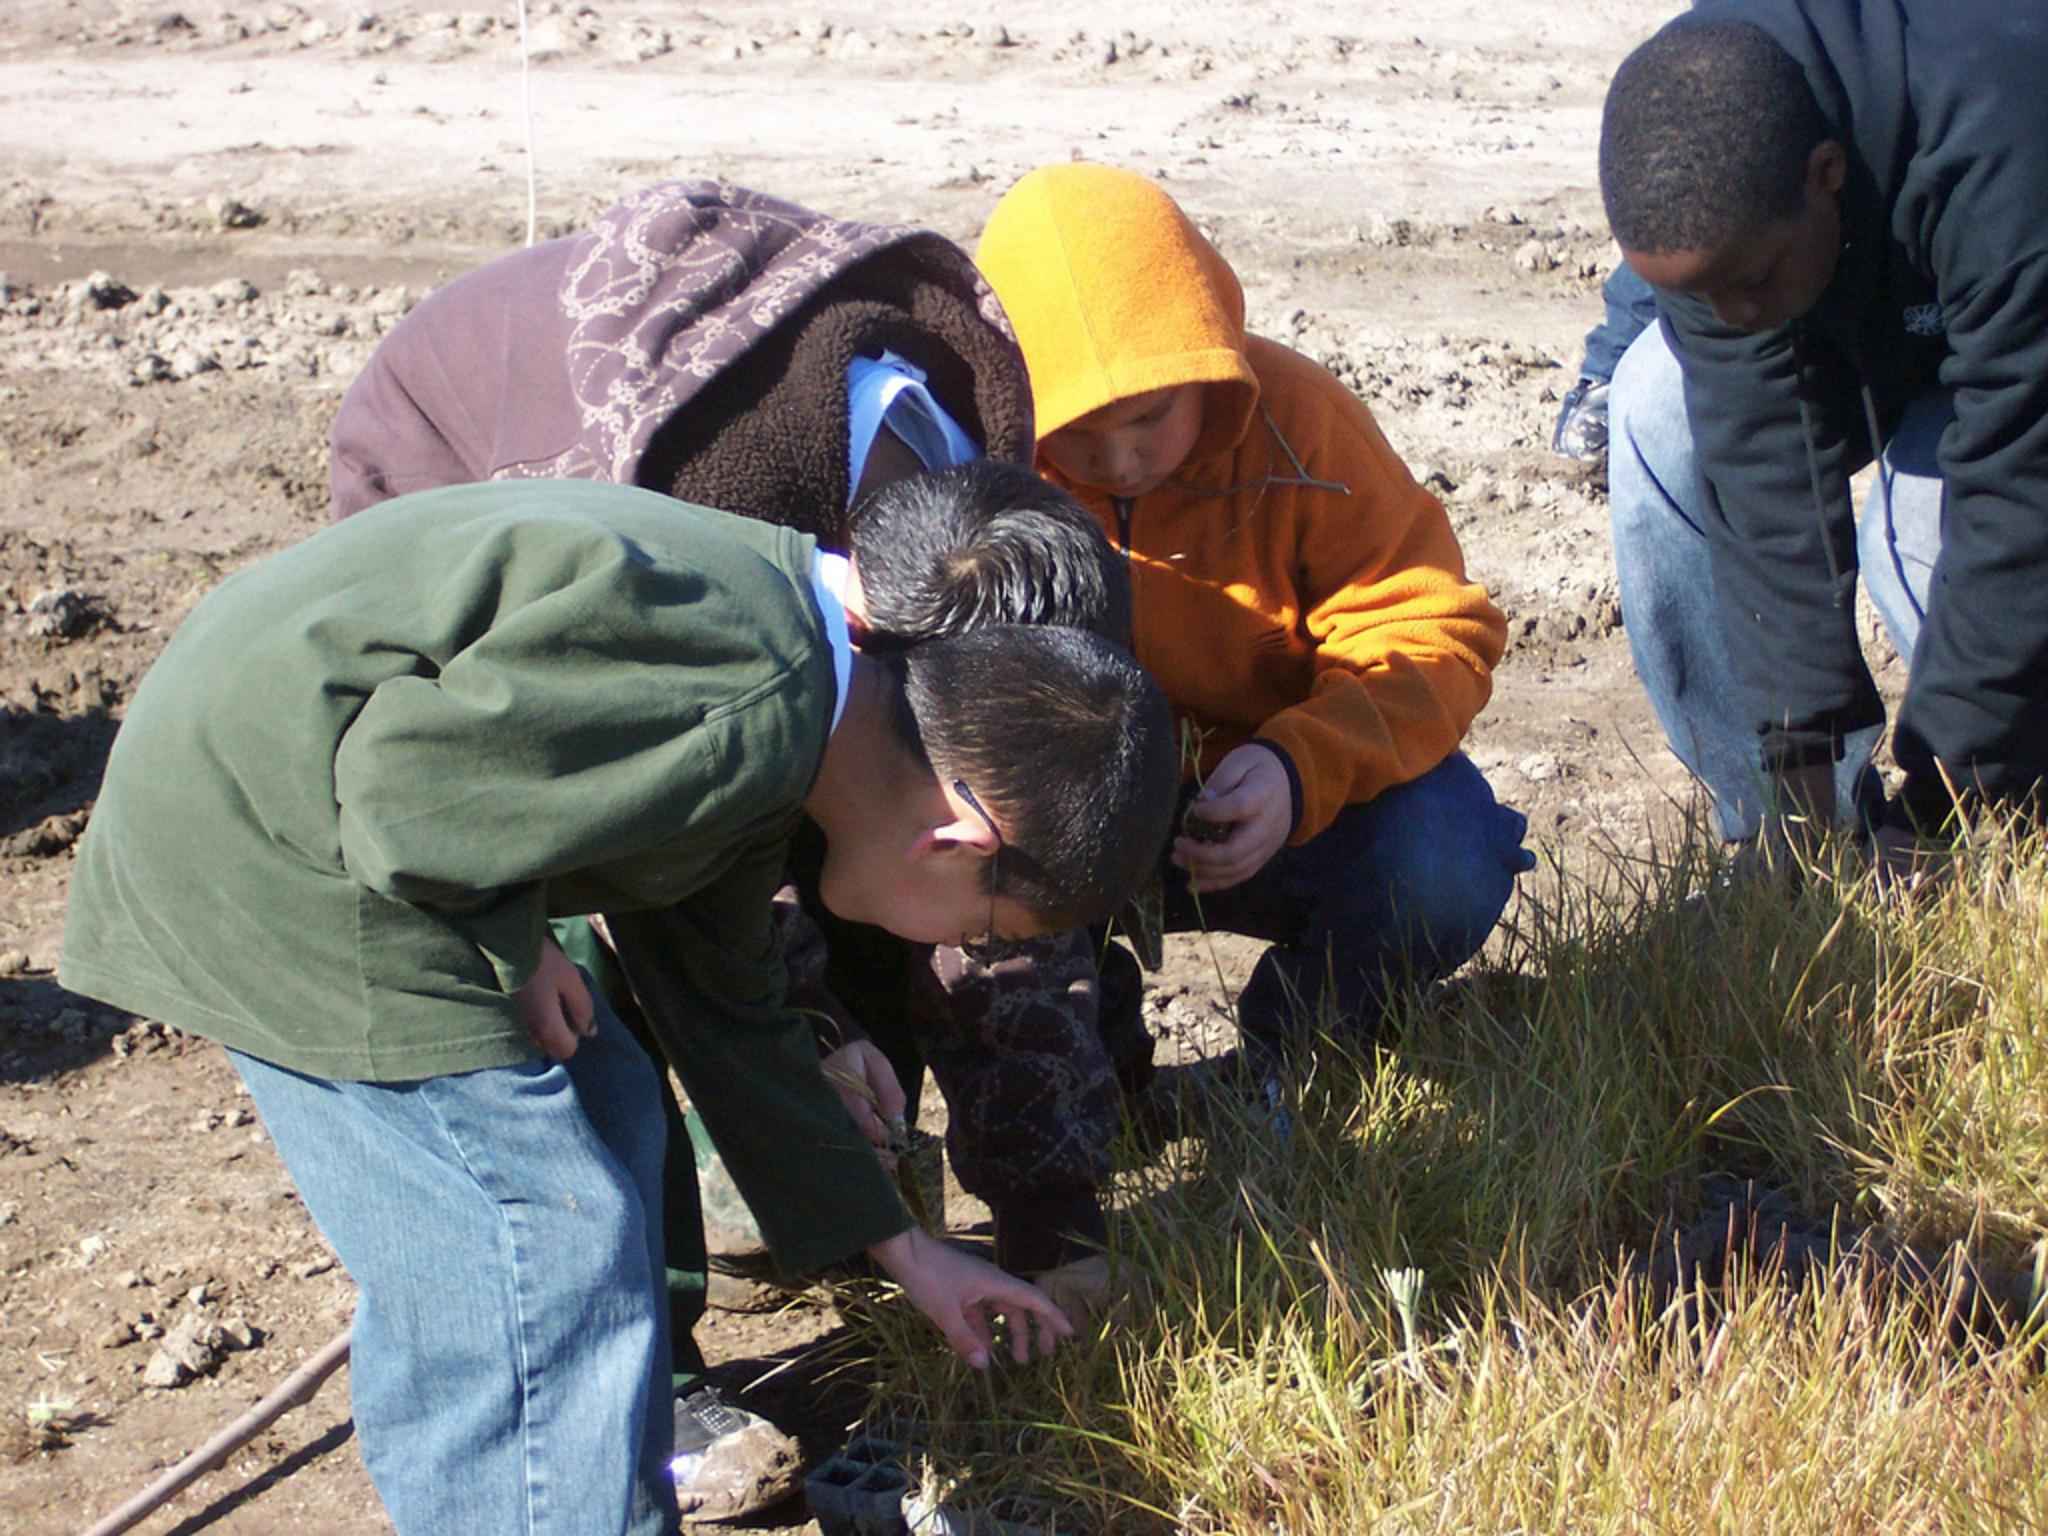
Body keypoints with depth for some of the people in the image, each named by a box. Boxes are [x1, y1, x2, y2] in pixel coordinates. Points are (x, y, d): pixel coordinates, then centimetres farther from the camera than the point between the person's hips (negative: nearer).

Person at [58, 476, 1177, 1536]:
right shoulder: (743, 717, -25)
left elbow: (730, 1012, 21)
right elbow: (402, 780, -27)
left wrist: (900, 1250, 28)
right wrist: (508, 947, -10)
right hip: (266, 835, -11)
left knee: (598, 1120, 21)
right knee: (546, 1257, -11)